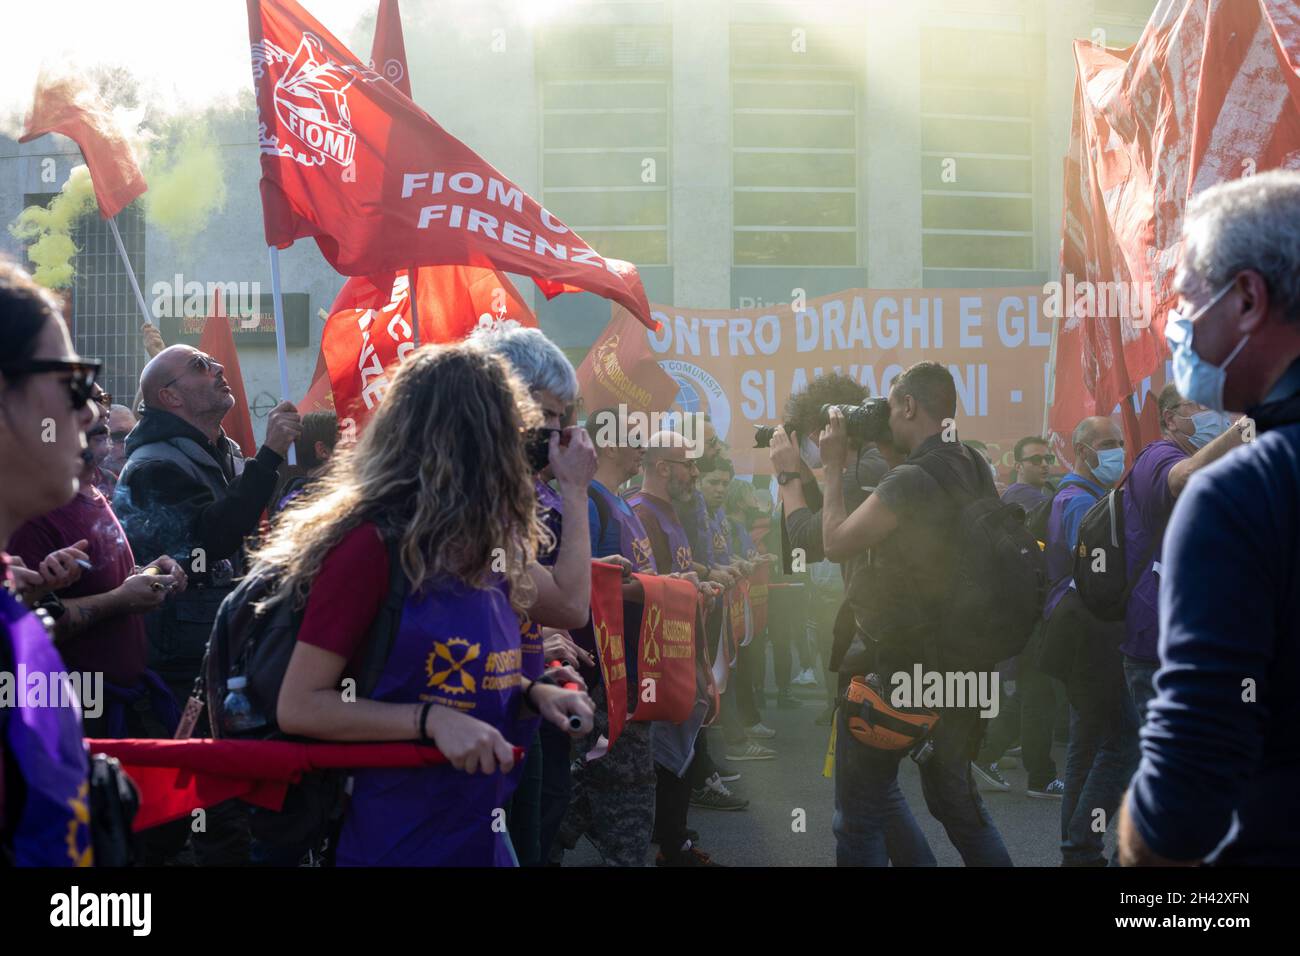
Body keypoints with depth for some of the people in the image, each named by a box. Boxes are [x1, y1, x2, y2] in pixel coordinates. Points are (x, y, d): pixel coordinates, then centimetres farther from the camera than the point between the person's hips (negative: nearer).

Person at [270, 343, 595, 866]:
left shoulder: (483, 545, 5)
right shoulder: (370, 545, -18)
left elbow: (569, 606, 19)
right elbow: (298, 707, -18)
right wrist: (433, 720, -26)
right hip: (396, 844, -8)